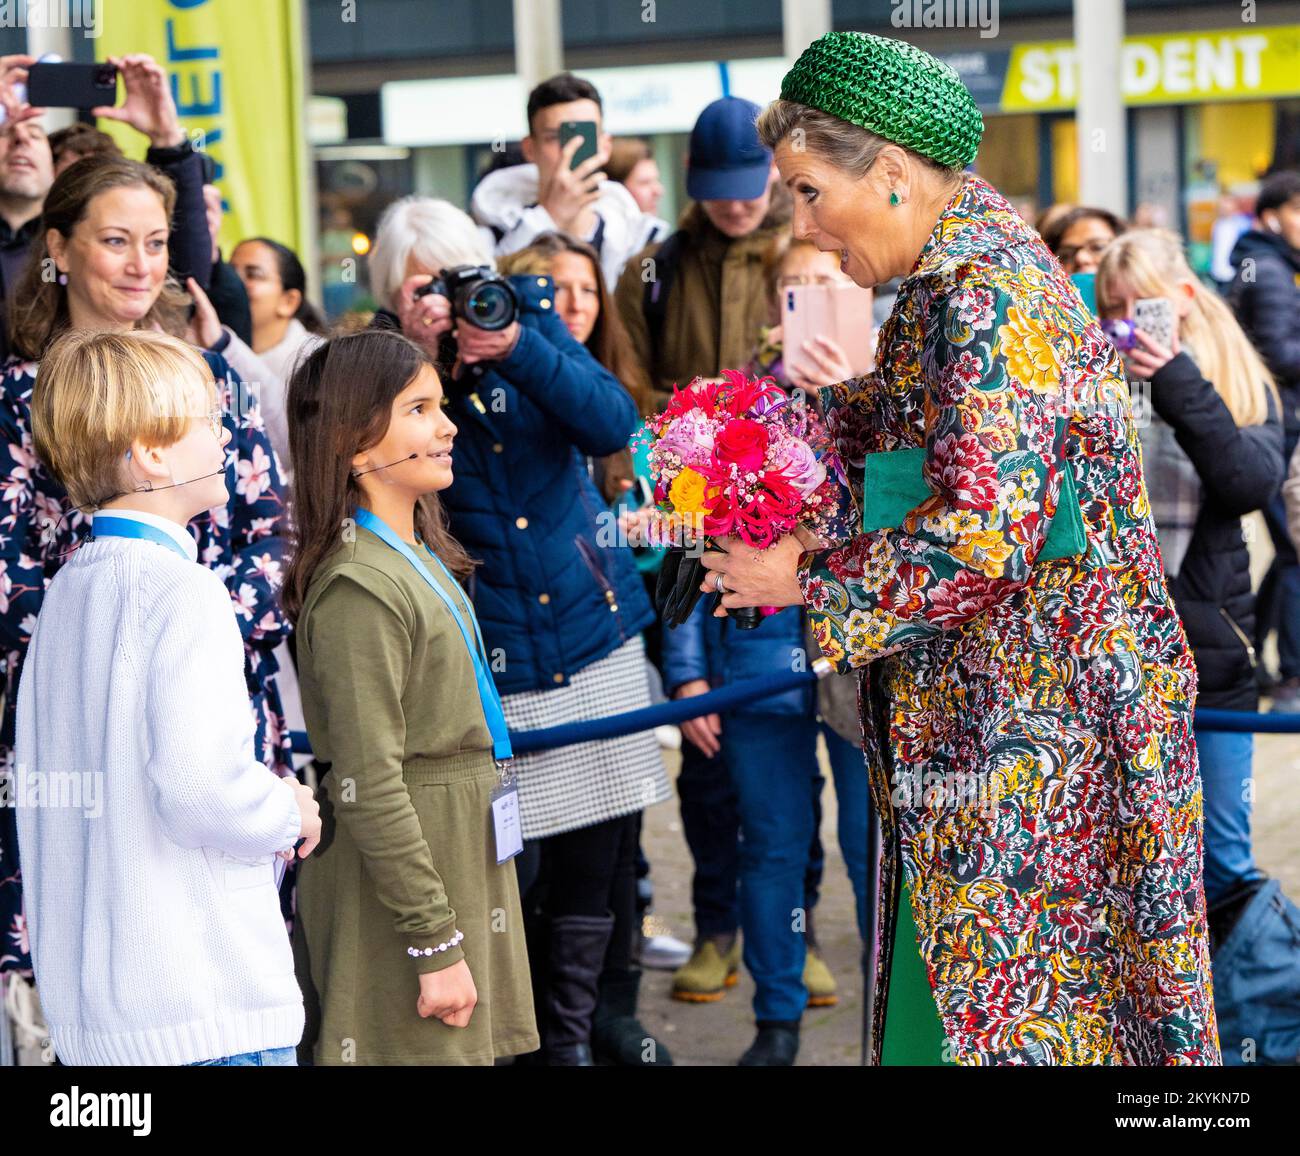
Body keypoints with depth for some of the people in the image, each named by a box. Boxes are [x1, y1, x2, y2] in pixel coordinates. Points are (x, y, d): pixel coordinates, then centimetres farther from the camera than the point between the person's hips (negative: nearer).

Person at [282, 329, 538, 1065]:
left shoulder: (422, 562, 11)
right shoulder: (359, 588, -19)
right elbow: (368, 789, -21)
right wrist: (436, 945, -20)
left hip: (463, 859, 9)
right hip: (400, 875, -9)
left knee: (470, 1049, 14)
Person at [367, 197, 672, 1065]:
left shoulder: (529, 317, 1)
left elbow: (614, 425, -11)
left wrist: (515, 349, -22)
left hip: (591, 629, 3)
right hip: (483, 658, -3)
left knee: (597, 844, 8)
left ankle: (574, 1029, 23)